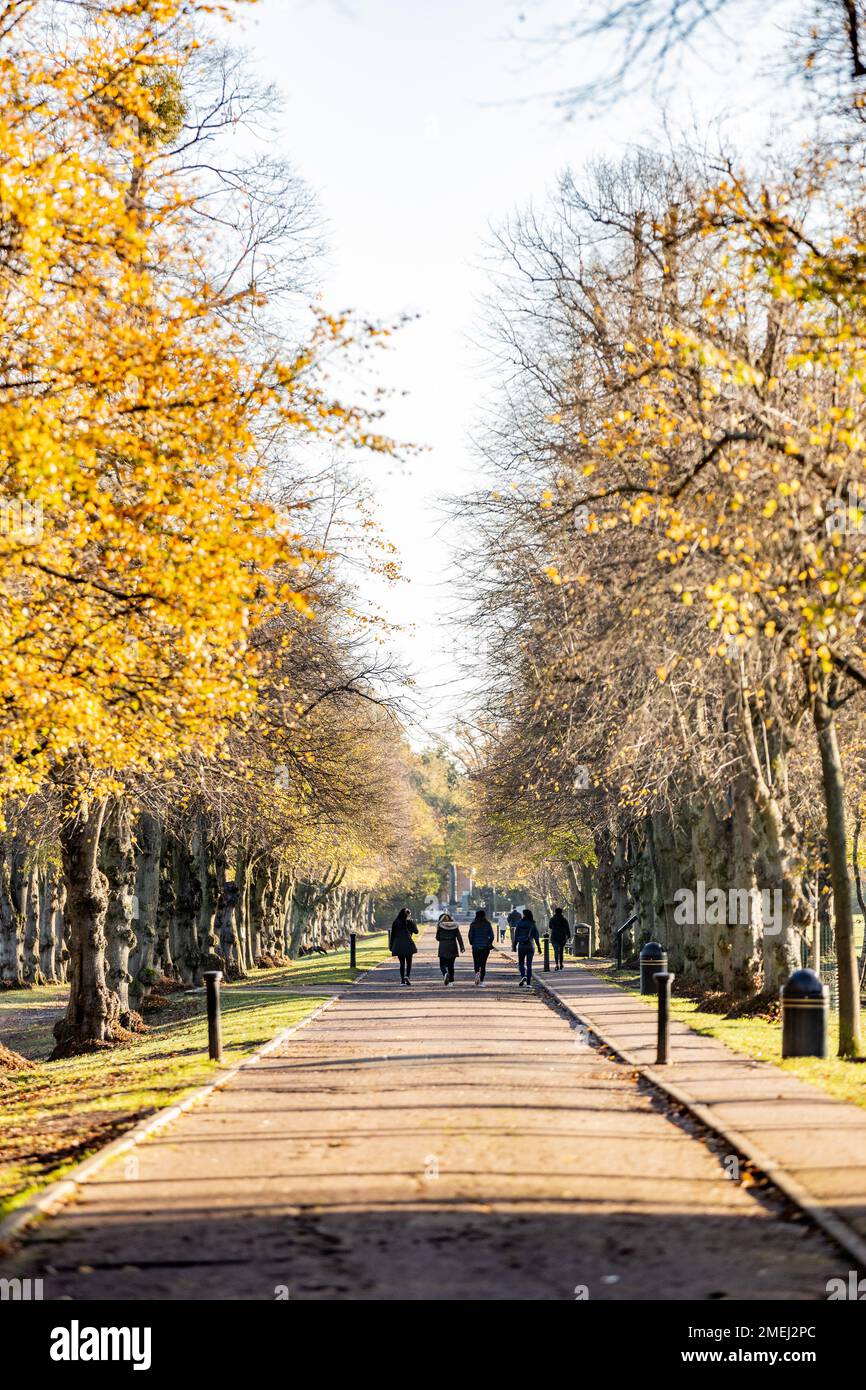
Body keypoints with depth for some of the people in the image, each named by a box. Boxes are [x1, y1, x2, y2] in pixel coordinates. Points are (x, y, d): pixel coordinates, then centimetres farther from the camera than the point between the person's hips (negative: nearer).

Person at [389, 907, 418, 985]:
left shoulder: (395, 922, 6)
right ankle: (407, 975, -15)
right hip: (407, 944, -2)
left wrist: (391, 946, 10)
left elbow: (392, 934, 6)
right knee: (409, 962, 7)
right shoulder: (409, 922, -2)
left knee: (402, 963, 10)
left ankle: (402, 979, 6)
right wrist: (414, 923, 15)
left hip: (398, 945, 2)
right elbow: (416, 931, 5)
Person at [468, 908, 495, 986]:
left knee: (476, 963, 12)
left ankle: (477, 973, -18)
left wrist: (472, 943, 11)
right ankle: (481, 981, 4)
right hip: (485, 947, 1)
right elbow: (491, 936, -3)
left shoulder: (473, 924, -5)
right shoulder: (487, 924, -3)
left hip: (475, 947, -1)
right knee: (483, 964, 8)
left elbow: (470, 935, -5)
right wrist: (489, 944, 13)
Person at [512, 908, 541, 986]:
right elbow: (536, 936, 0)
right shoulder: (533, 924, -1)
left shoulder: (519, 924, -5)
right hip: (530, 946, 1)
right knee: (529, 964, 6)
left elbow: (516, 936, -3)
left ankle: (523, 976, -13)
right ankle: (528, 982, 4)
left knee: (521, 962, 12)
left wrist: (514, 945, 4)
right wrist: (539, 946, 6)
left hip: (521, 946, -1)